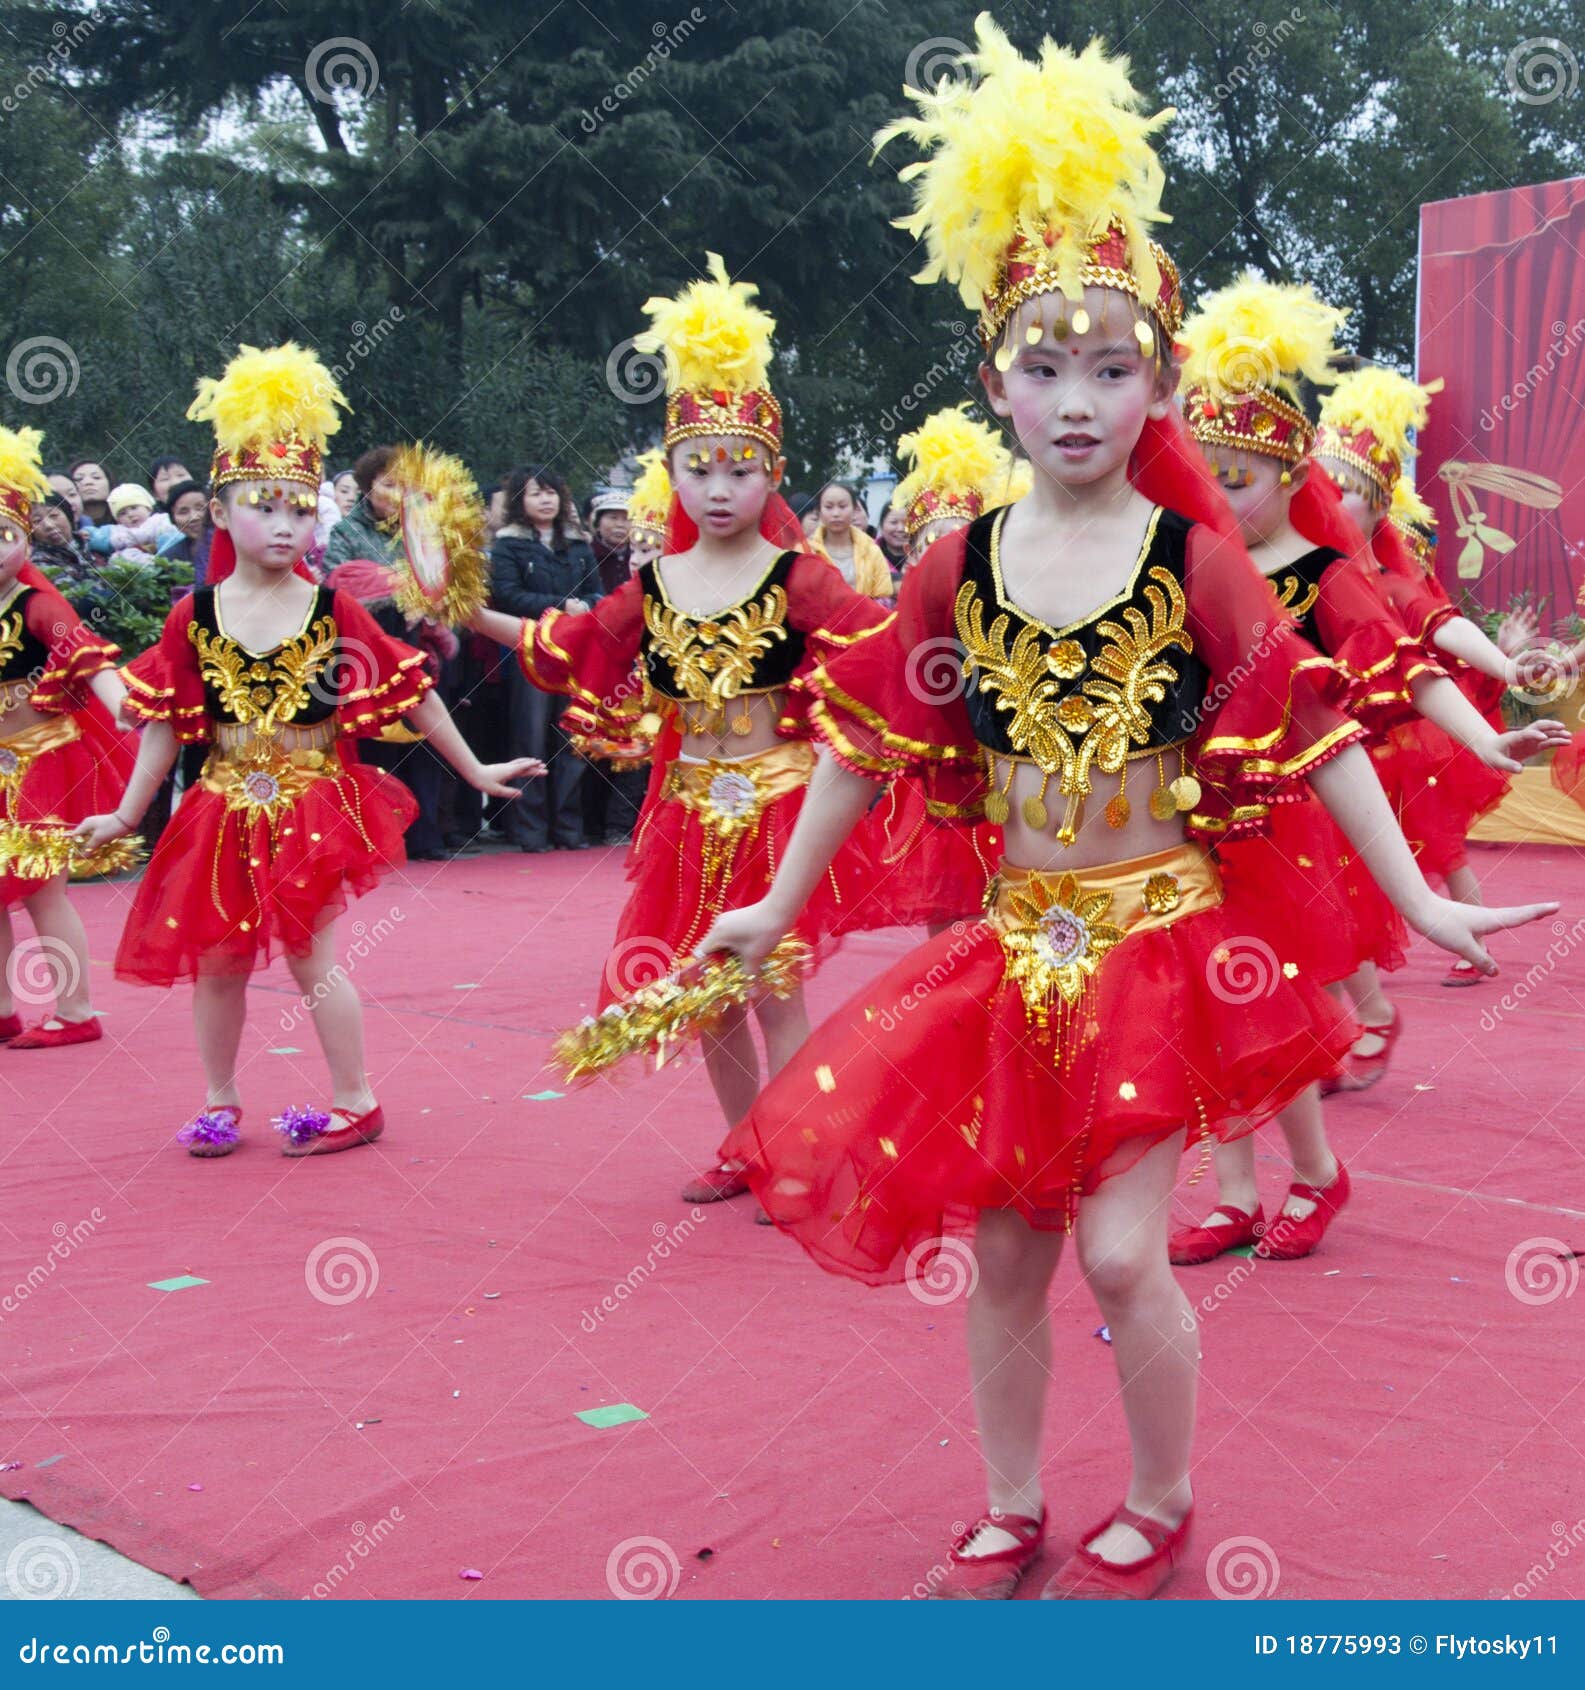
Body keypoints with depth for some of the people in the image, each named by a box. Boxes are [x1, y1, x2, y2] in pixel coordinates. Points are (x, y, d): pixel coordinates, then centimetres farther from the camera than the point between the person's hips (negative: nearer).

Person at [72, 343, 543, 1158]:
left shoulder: (334, 611, -6)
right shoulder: (194, 616, -3)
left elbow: (412, 694, 1)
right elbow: (165, 724, 4)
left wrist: (475, 771, 5)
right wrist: (125, 815, 4)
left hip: (314, 807, -2)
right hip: (226, 810, 3)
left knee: (309, 953, -3)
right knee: (216, 958, 8)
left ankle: (353, 1102, 13)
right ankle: (219, 1103, 26)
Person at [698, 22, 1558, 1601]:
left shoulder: (1197, 562, -7)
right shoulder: (955, 570, -1)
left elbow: (1316, 737, -4)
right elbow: (861, 747, 6)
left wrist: (1423, 903, -6)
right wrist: (775, 907, 10)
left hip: (1161, 949, -3)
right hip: (1014, 950, 3)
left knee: (1120, 1252, -5)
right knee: (1000, 1253, 9)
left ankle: (1159, 1514, 22)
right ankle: (1009, 1516, 29)